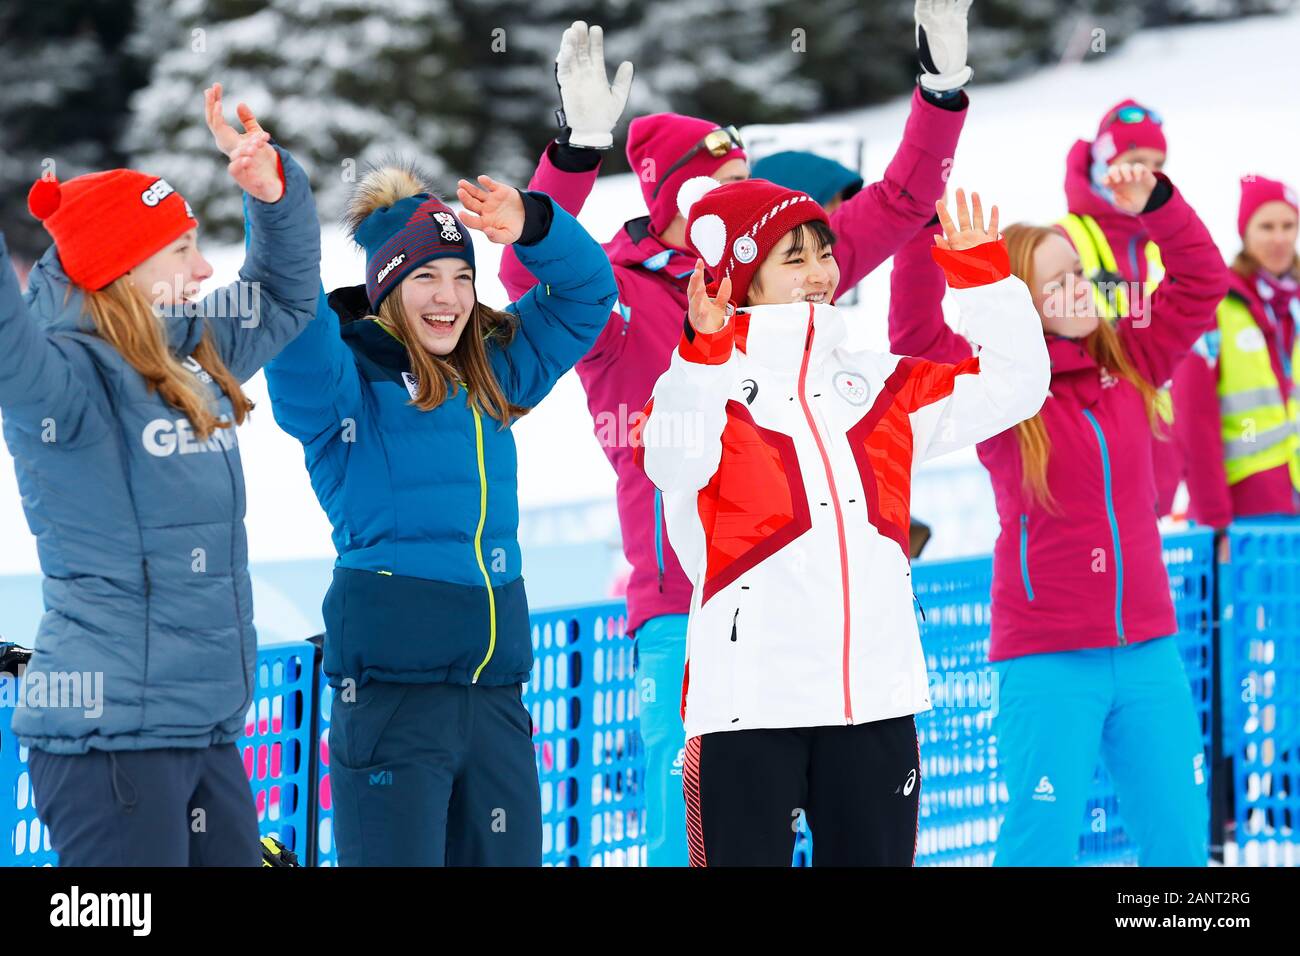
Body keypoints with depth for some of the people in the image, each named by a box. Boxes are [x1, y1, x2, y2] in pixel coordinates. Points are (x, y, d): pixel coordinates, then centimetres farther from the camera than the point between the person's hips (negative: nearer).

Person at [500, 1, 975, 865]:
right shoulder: (616, 294, -3)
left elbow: (897, 203, 17)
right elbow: (534, 273, -23)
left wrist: (944, 87, 7)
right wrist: (580, 145, -35)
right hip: (683, 611, -5)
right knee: (691, 835, -8)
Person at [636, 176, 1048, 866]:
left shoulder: (877, 386, 16)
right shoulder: (707, 380, 0)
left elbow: (1014, 385, 14)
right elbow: (672, 461, -22)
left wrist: (982, 273, 5)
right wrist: (704, 350, -35)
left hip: (877, 695, 5)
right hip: (749, 699, -5)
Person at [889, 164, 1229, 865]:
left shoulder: (1130, 363, 8)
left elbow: (1200, 283, 12)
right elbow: (915, 339, -19)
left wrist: (1154, 207, -1)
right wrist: (923, 234, -27)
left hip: (1147, 649, 4)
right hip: (1047, 662, -4)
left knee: (1178, 838, 7)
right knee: (1042, 840, -5)